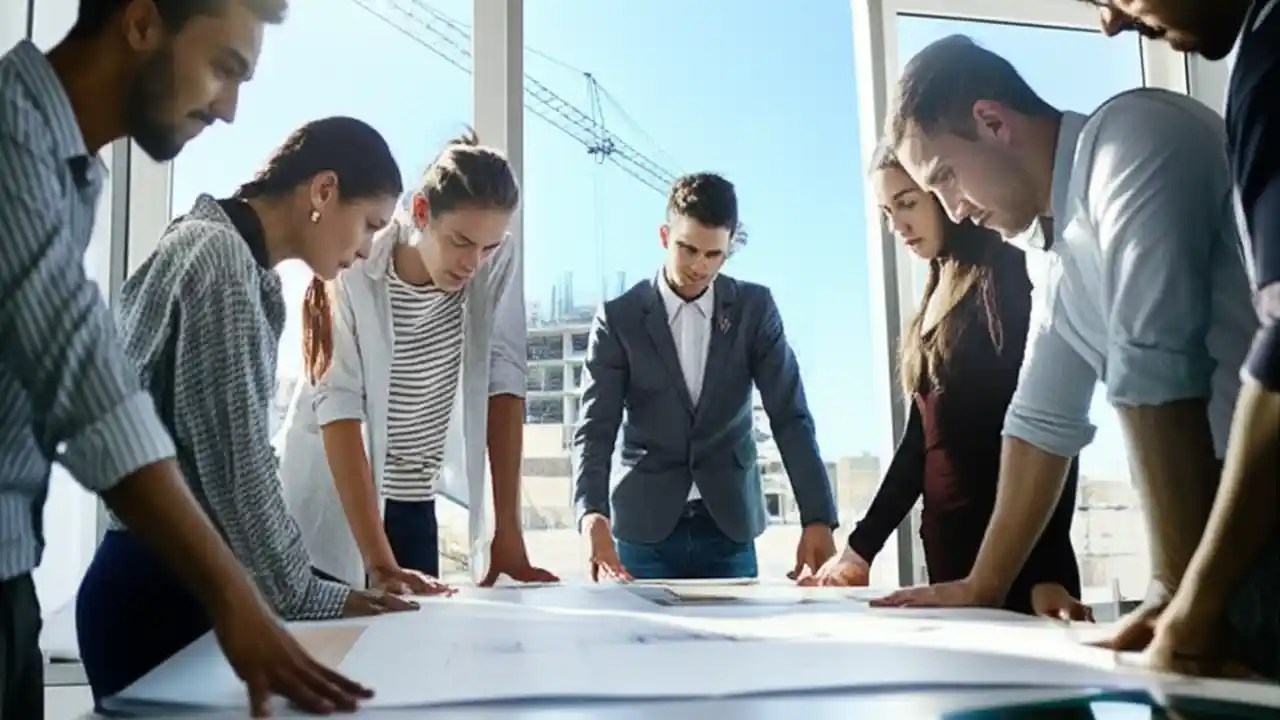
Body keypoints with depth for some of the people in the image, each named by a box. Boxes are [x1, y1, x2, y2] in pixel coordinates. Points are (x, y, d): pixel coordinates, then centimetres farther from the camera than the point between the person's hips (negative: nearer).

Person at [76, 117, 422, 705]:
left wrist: (291, 580, 11)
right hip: (160, 586, -9)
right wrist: (302, 594, -10)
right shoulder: (220, 255, -16)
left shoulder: (236, 261, 14)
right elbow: (234, 458, -19)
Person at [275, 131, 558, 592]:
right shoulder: (351, 270, -23)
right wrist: (379, 563, -29)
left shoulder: (499, 263, -12)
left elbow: (504, 381, -10)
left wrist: (508, 533, -14)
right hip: (332, 506, -3)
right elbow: (337, 408, -24)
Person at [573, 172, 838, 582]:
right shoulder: (618, 318, -5)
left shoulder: (754, 308, 0)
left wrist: (818, 519, -17)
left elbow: (791, 416, -5)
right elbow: (595, 428, -10)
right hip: (645, 527, -1)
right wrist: (593, 515, -28)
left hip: (730, 525, 1)